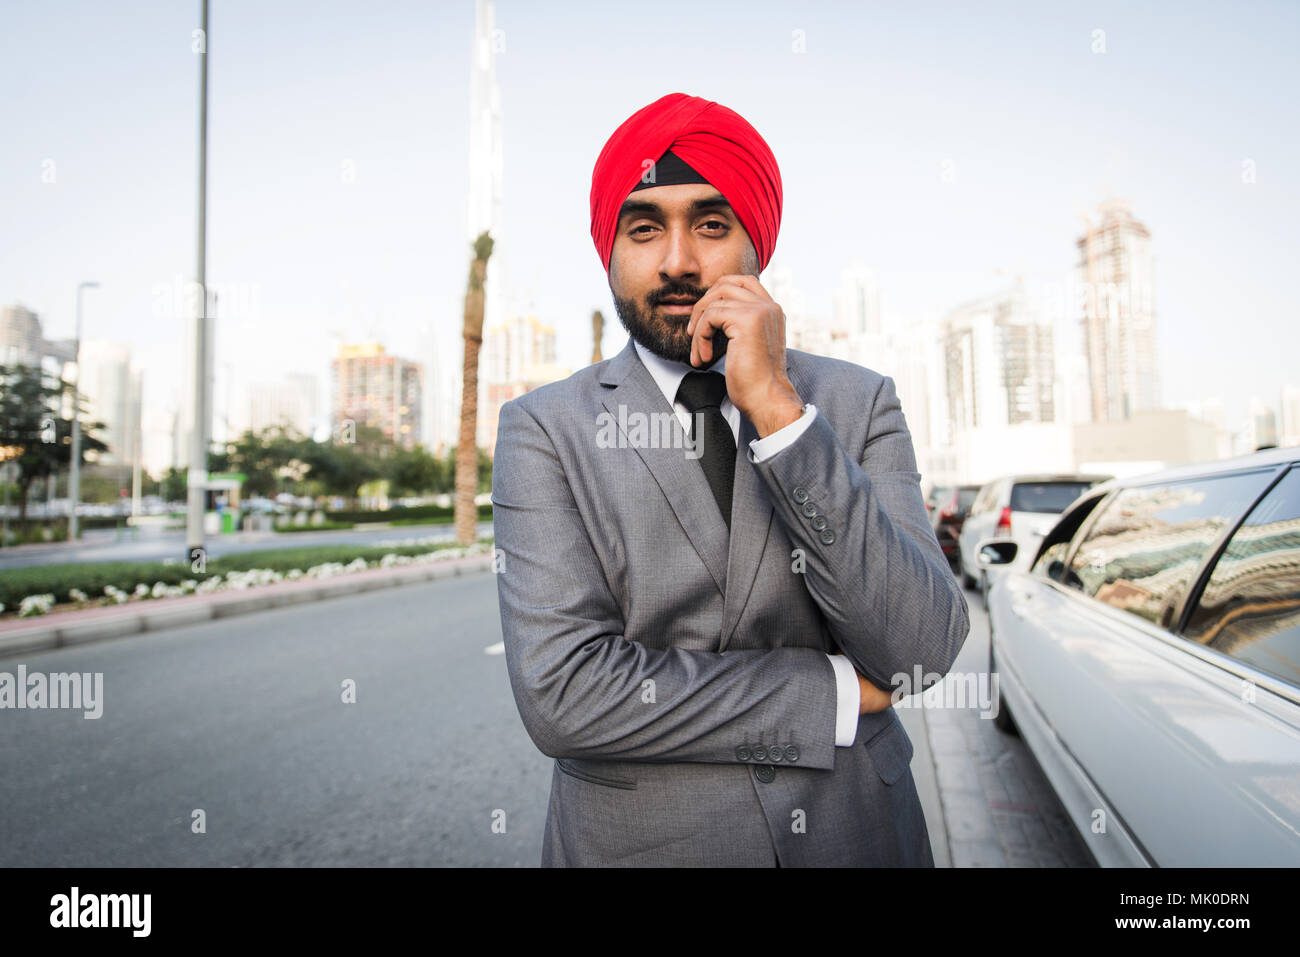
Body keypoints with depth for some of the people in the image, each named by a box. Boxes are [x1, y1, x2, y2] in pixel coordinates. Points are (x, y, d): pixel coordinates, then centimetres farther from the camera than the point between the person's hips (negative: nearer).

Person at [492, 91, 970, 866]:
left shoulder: (860, 402, -6)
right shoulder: (544, 430, -11)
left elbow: (923, 650, -16)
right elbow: (560, 694, -21)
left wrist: (776, 408, -24)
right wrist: (836, 693, -16)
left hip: (858, 831, 2)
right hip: (639, 839, -1)